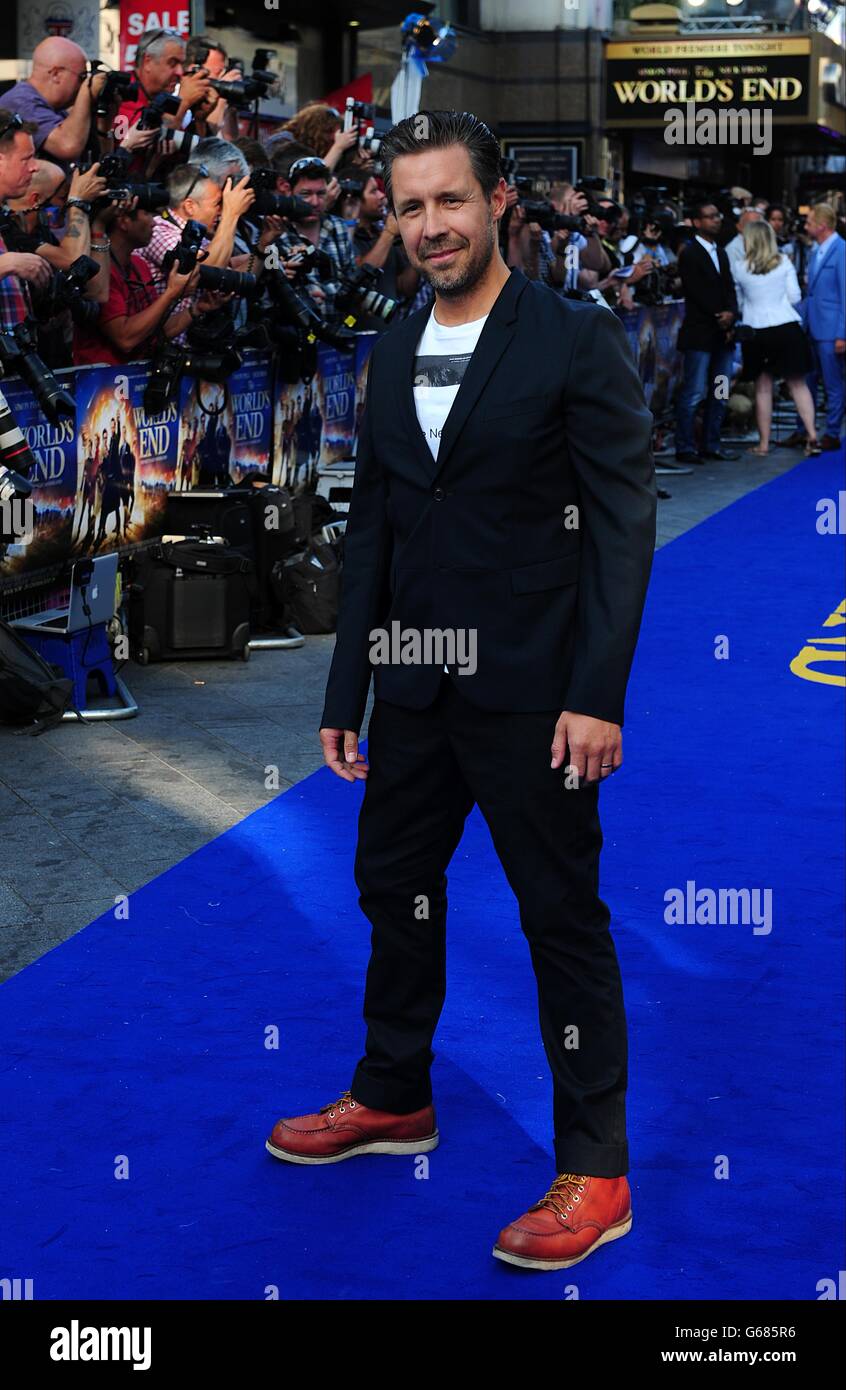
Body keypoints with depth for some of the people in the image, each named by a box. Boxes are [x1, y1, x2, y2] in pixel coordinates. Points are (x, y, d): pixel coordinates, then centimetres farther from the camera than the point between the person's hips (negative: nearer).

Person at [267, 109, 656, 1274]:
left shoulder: (578, 340, -8)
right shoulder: (394, 355, 11)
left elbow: (623, 521, -11)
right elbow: (372, 528, 14)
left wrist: (597, 694, -18)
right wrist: (345, 691, 12)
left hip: (529, 689, -6)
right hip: (415, 686, 7)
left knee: (563, 916, 0)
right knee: (393, 884, 17)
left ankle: (594, 1173, 10)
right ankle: (394, 1099, 38)